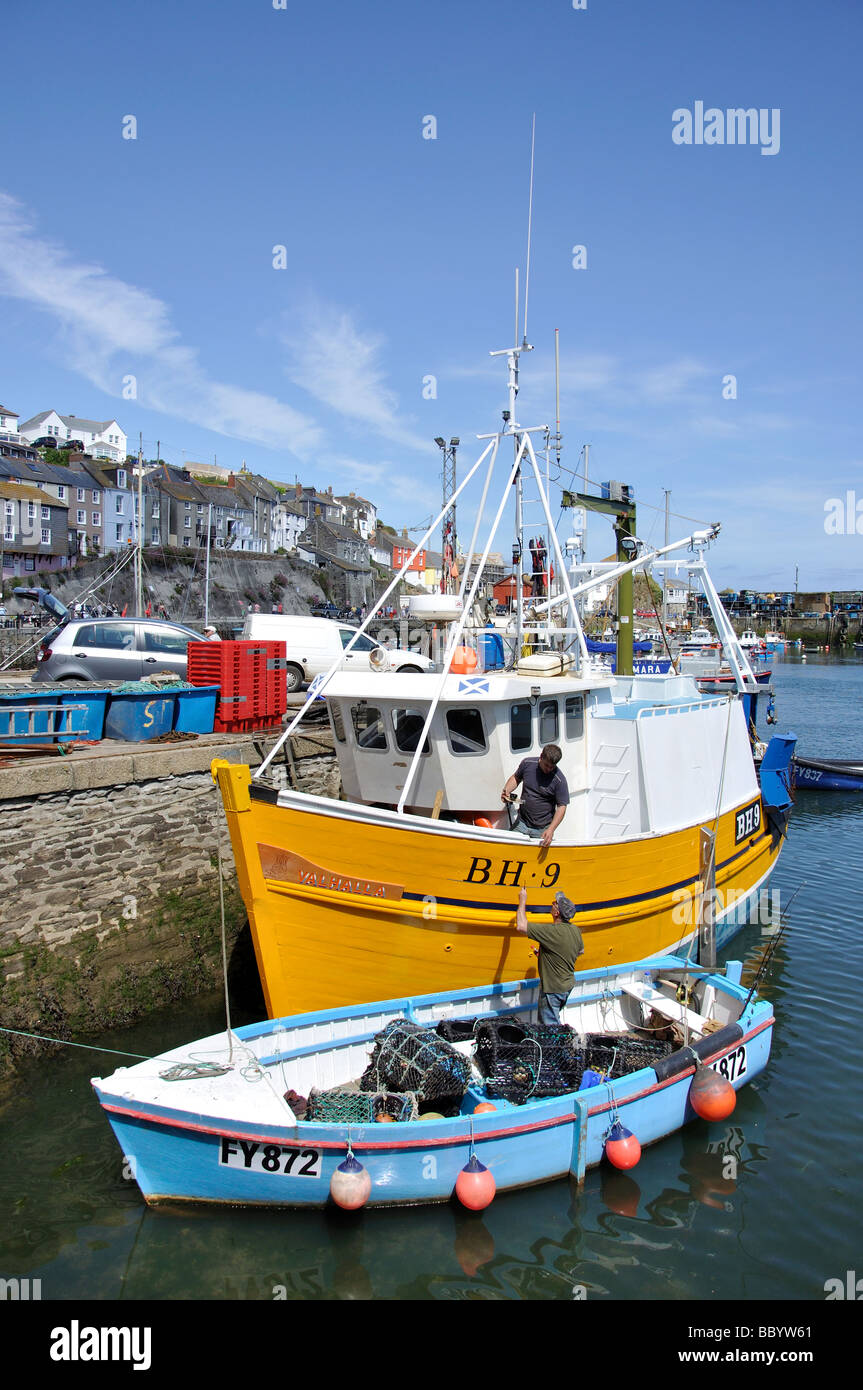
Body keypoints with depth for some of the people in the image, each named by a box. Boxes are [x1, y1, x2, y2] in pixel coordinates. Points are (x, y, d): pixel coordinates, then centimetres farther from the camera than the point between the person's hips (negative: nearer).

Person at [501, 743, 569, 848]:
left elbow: (561, 806, -12)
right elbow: (516, 778, 16)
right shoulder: (527, 763, -5)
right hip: (521, 823, 3)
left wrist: (551, 829, -22)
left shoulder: (559, 780, -16)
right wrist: (507, 790, -4)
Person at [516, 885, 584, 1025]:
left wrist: (522, 900, -18)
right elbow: (580, 951, 16)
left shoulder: (551, 931, -30)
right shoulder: (575, 930, -3)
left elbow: (521, 926, -30)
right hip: (568, 985, 9)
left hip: (553, 989, -9)